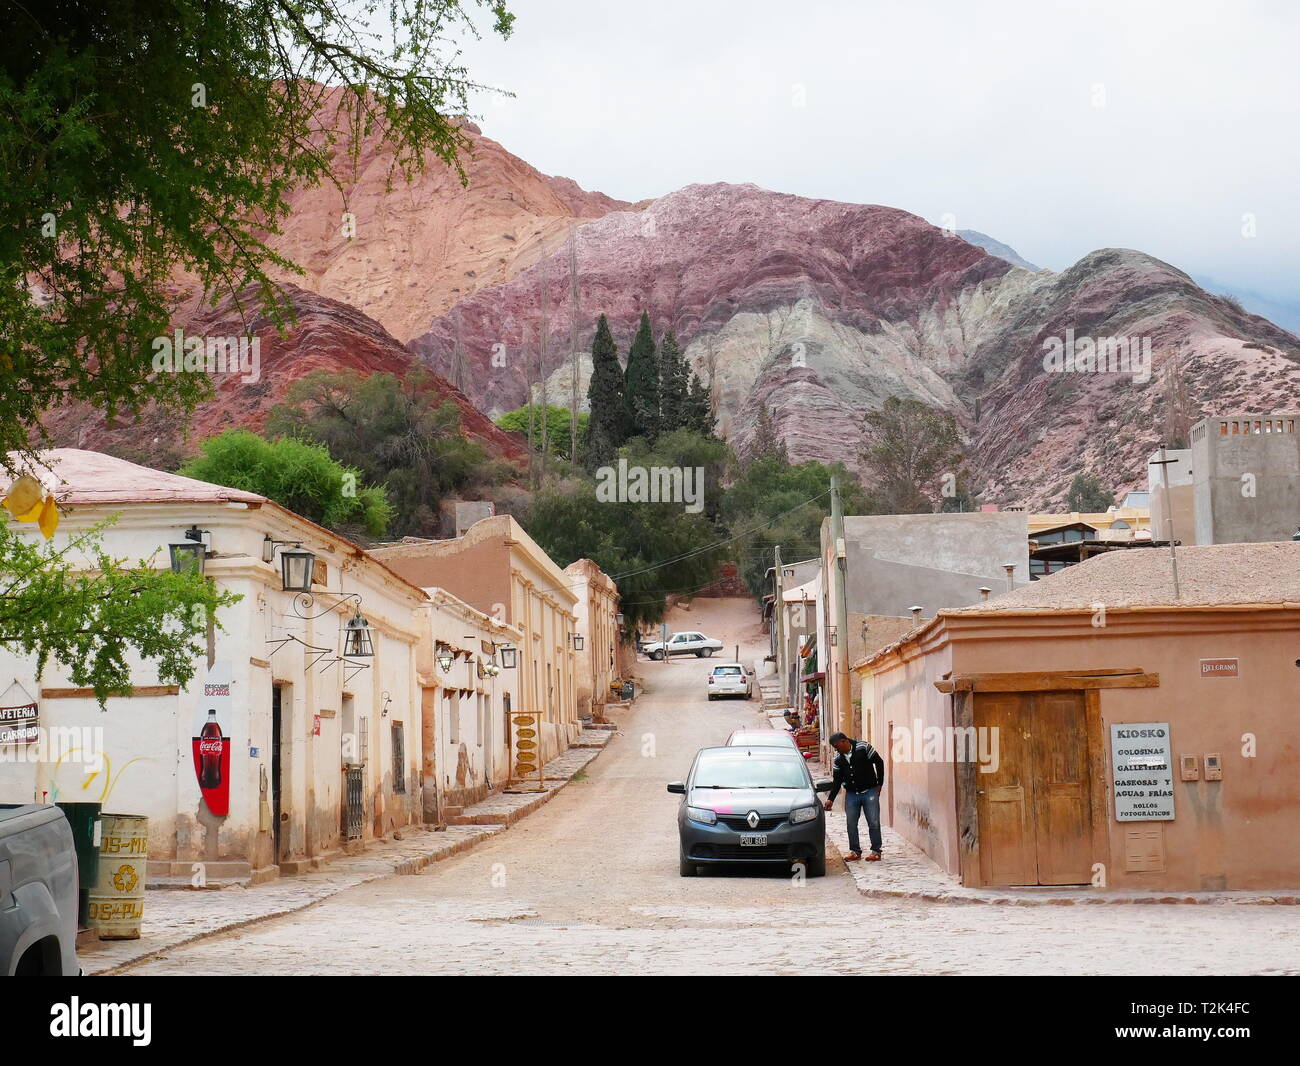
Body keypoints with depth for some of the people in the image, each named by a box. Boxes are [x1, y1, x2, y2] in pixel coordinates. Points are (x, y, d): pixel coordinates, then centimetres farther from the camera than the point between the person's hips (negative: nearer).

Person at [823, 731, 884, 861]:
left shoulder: (863, 748, -10)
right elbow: (837, 780, 10)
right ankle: (855, 851, 14)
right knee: (851, 824, 3)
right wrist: (830, 799, 4)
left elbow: (879, 762, -4)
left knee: (873, 823, -3)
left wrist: (879, 784, -4)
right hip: (851, 794, 5)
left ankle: (876, 851, 6)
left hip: (869, 791, -5)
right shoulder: (838, 759, 5)